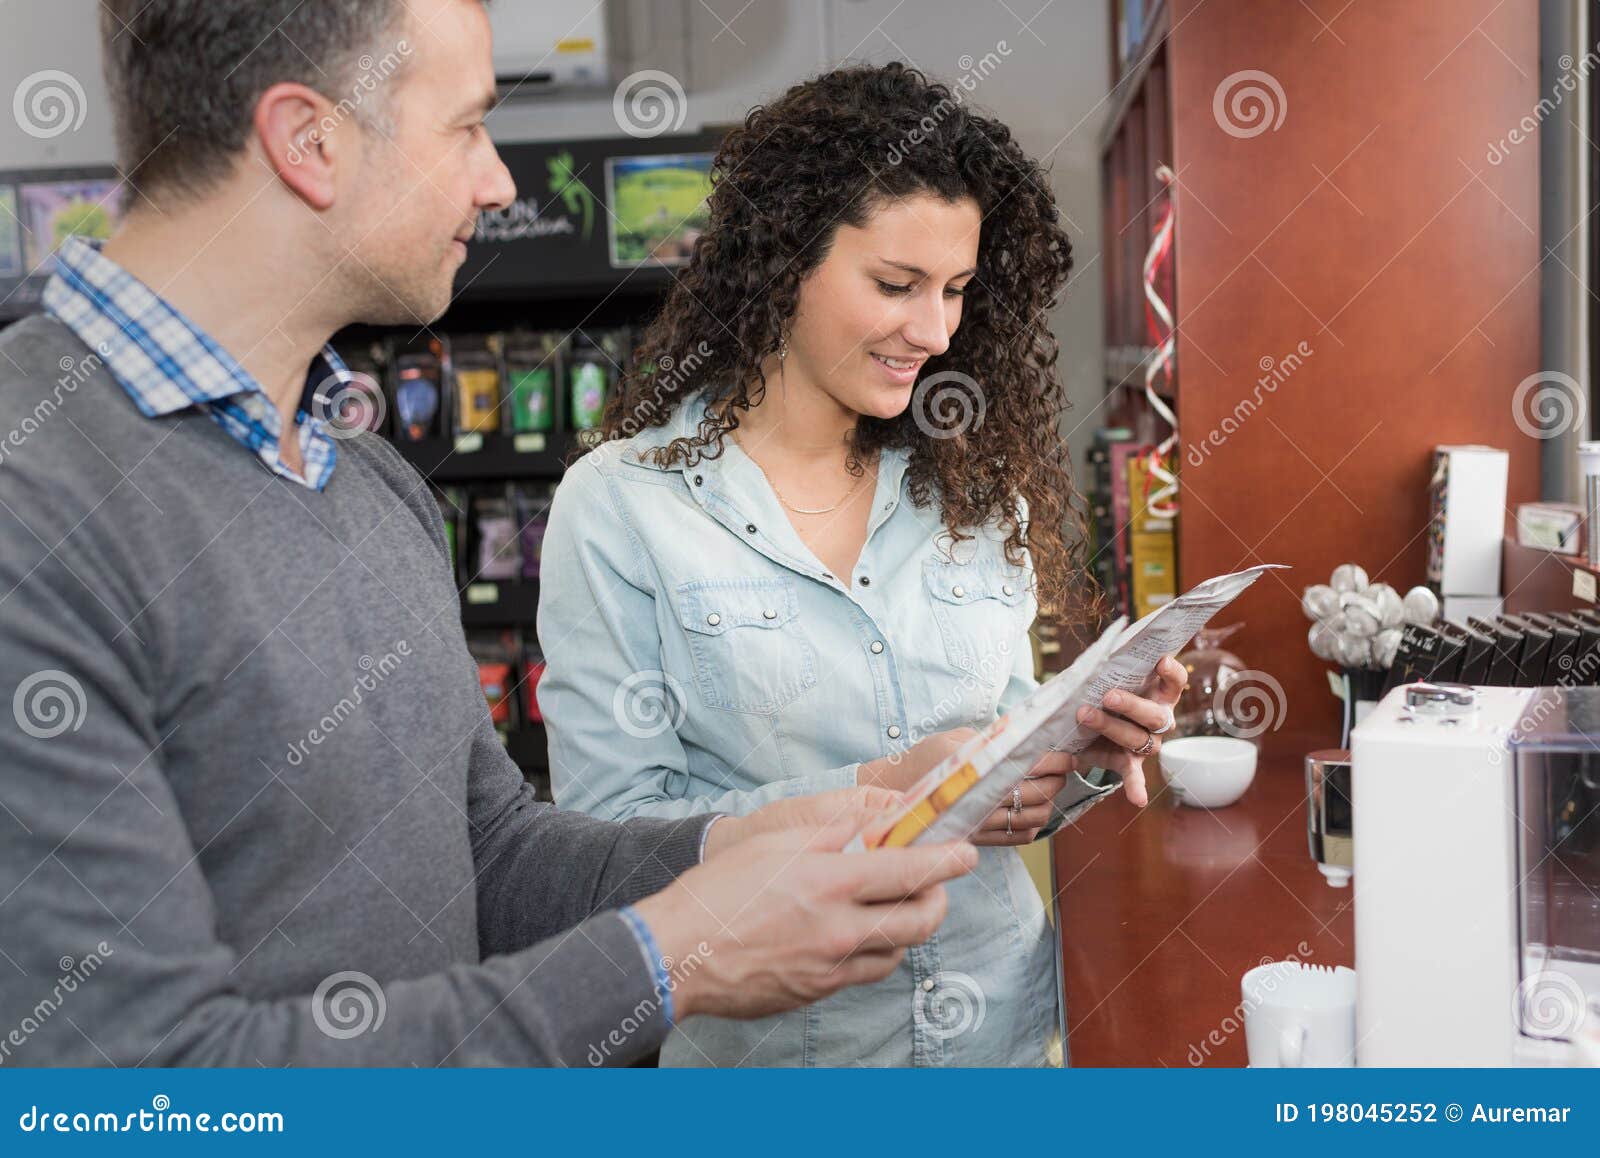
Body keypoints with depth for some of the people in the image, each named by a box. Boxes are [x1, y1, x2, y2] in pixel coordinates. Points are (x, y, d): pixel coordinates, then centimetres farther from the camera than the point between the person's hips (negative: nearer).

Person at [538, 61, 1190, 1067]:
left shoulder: (976, 493, 1)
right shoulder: (621, 506, -12)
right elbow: (612, 834, -15)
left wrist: (1084, 753, -12)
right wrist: (879, 795, -24)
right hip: (764, 1040, -3)